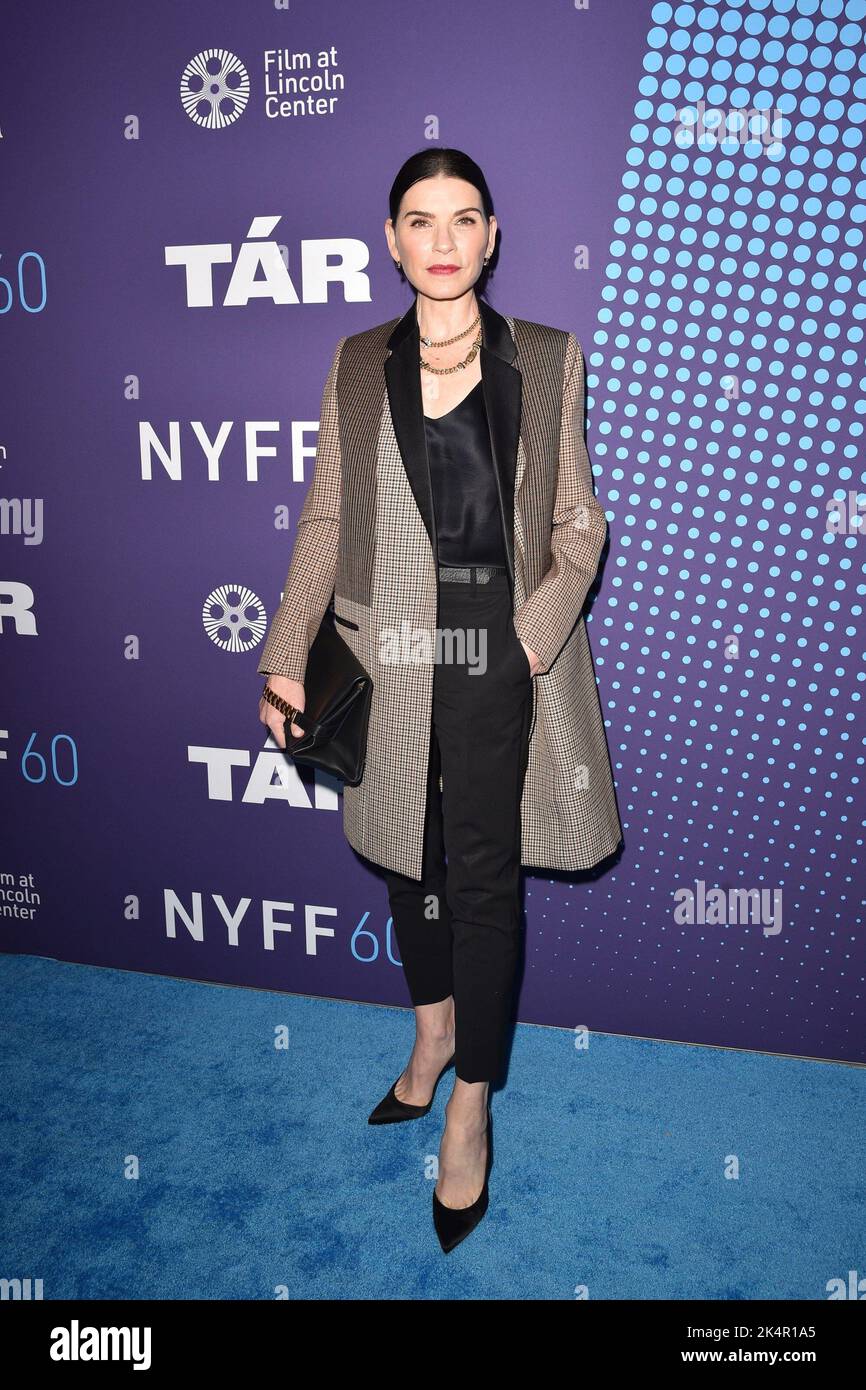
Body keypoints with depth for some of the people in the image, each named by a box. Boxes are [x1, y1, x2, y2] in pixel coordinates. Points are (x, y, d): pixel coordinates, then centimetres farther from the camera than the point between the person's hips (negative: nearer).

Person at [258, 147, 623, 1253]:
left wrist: (542, 630, -14)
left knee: (483, 872, 0)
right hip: (386, 652, 3)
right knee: (407, 852, 15)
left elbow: (578, 522, 2)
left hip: (496, 652, -2)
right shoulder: (357, 365, 7)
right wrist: (285, 657, -4)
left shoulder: (547, 360, 2)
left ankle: (470, 1104, 18)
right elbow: (325, 518, 5)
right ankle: (434, 1028, 40)